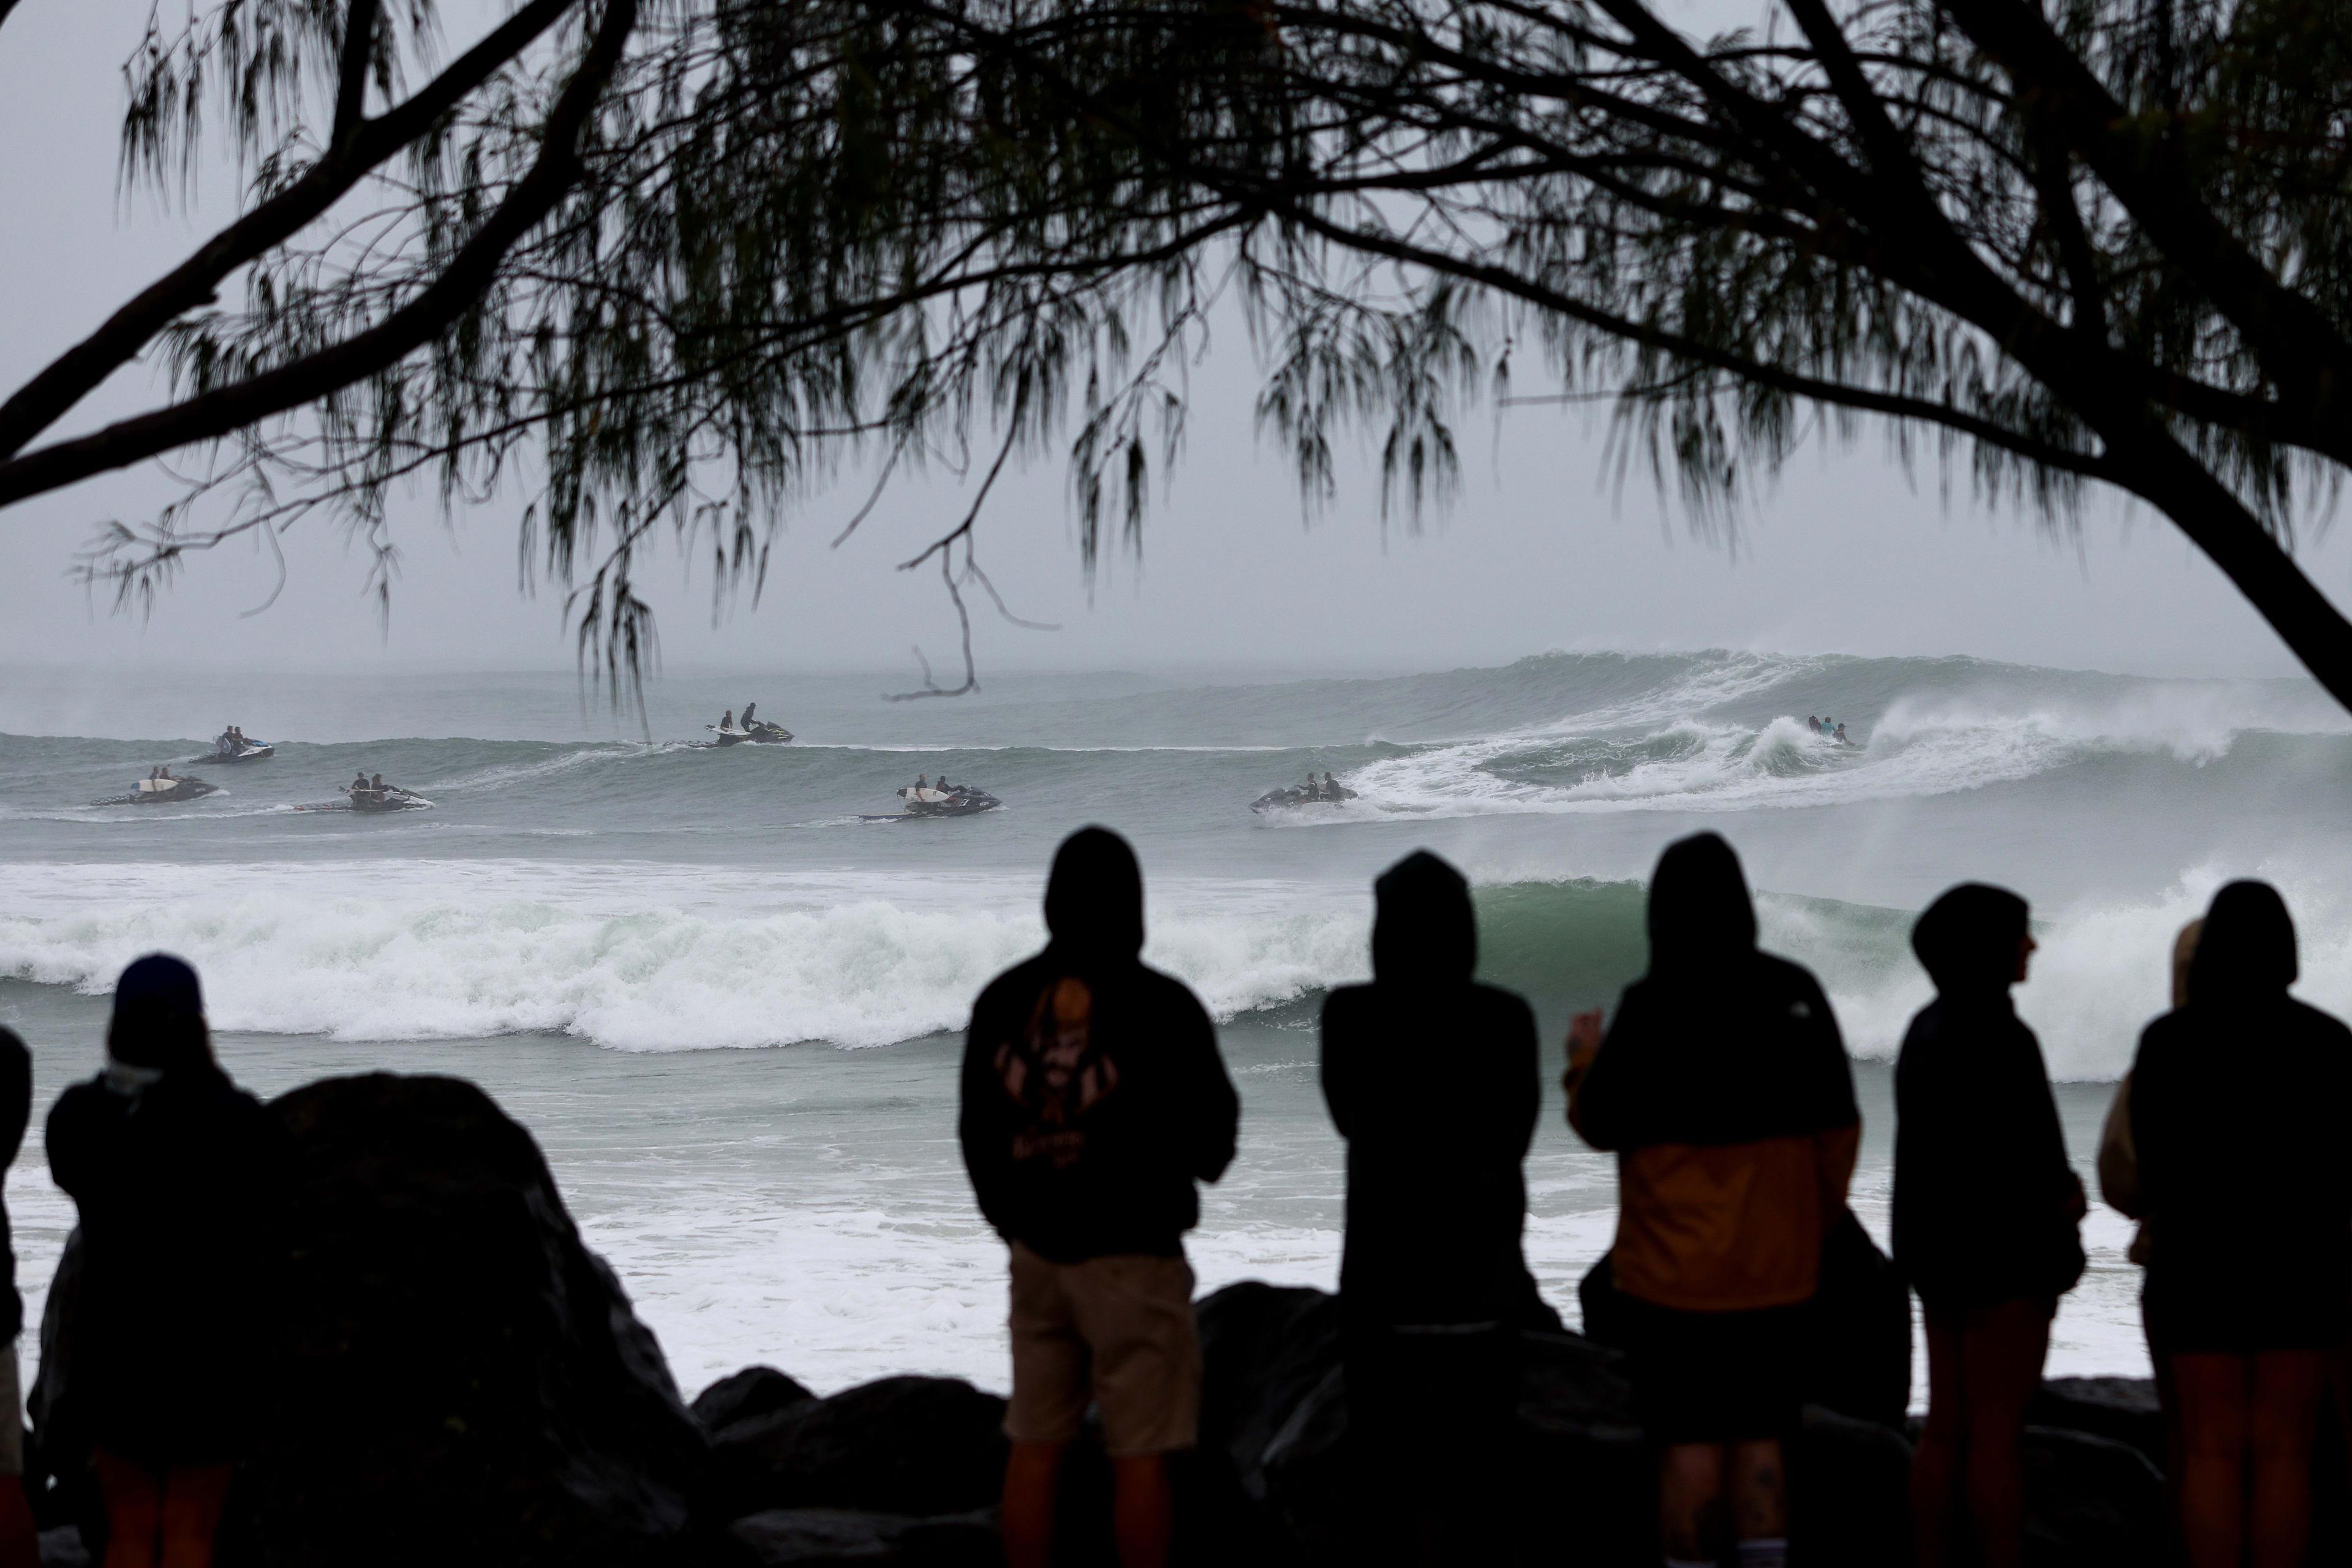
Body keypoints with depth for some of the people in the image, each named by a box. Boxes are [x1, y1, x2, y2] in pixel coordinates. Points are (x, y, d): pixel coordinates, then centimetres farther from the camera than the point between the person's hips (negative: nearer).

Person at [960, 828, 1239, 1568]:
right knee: (1141, 1455, 1)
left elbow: (978, 1133, 9)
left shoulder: (1002, 1000, 1)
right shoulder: (1161, 1006, -13)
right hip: (1133, 1256, -5)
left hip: (1036, 1251, 5)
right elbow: (1209, 1144, -6)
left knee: (1035, 1447, 10)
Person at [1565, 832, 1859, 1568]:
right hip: (1777, 1267, 5)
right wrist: (1815, 1226, 19)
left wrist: (1584, 1058, 13)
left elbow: (1603, 1123, -7)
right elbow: (1838, 1127, 6)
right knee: (1758, 1441, 11)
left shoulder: (1653, 1007, -14)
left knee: (1689, 1445, 1)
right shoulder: (1798, 995, 1)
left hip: (1677, 1268, -4)